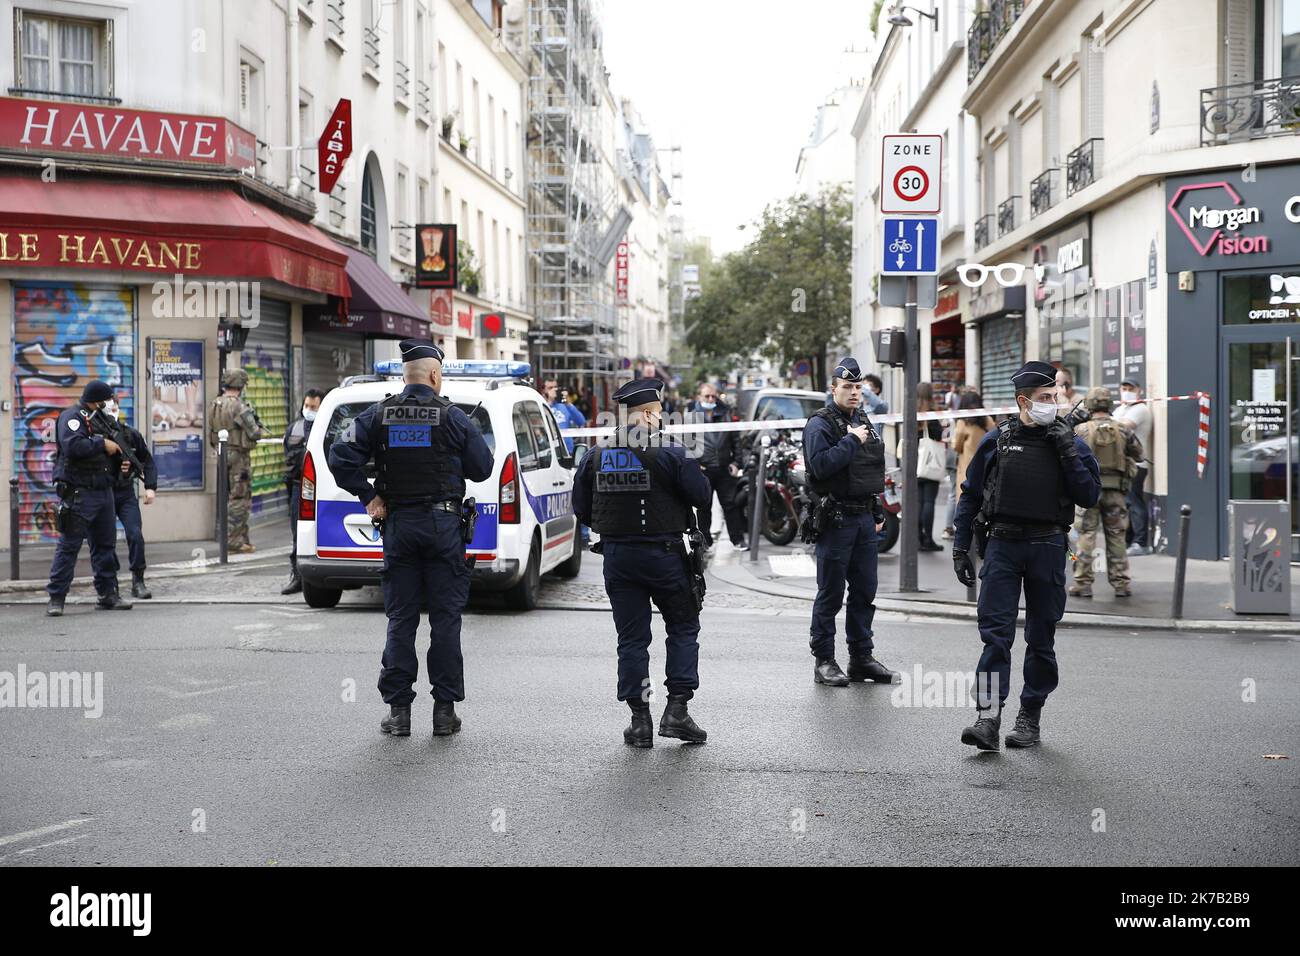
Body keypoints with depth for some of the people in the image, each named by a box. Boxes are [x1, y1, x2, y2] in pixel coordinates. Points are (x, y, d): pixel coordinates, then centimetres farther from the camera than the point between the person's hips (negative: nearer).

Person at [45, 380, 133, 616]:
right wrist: (102, 444, -16)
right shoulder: (72, 417, -7)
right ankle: (56, 598, -4)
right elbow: (73, 446, -24)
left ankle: (107, 594, 19)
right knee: (69, 545, -7)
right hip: (79, 492, -9)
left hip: (104, 490, 9)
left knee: (106, 544, 12)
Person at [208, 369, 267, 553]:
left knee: (228, 497, 14)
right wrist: (262, 432, 4)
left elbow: (210, 436, 13)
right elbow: (253, 433, -17)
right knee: (240, 499, -4)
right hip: (239, 455, -8)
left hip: (223, 455, 8)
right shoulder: (239, 406, -16)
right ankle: (234, 541, -4)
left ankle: (243, 538, 20)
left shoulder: (214, 405, 9)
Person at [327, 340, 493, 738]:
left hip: (398, 525, 2)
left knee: (400, 618, 7)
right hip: (443, 523, -2)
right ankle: (445, 710, 5)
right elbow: (482, 468, 0)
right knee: (445, 617, 4)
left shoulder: (379, 414, 2)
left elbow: (341, 456, -7)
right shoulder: (452, 417, -4)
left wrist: (368, 497, -1)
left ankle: (398, 709, 7)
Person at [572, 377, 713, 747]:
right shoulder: (669, 452, -11)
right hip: (663, 553, -4)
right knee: (683, 627, 11)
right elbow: (703, 496, -11)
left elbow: (581, 508, 7)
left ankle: (640, 720, 9)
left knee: (631, 638, 9)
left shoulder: (597, 454, 4)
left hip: (617, 556, 4)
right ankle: (677, 709, 3)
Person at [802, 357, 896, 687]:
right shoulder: (820, 424, -8)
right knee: (831, 593, -2)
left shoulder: (865, 424, 17)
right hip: (836, 519, -7)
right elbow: (820, 465, -24)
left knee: (864, 592, 10)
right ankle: (824, 661, 5)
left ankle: (861, 657, 19)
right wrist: (852, 441, -18)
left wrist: (878, 513, 19)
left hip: (865, 520, 7)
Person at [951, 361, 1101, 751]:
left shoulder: (1071, 443, 5)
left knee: (1041, 638, 7)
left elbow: (1089, 496, -5)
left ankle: (1030, 717, 18)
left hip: (1047, 547, 1)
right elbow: (970, 495, 10)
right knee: (995, 632, -9)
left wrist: (1068, 452, -12)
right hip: (1002, 544, 0)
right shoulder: (996, 440, 5)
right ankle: (988, 717, -12)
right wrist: (961, 547, 5)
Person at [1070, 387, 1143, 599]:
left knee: (1086, 535, 3)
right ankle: (1121, 583, 12)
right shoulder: (1123, 429, 0)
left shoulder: (1081, 430, -5)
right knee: (1116, 537, 9)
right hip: (1115, 491, 2)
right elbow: (1138, 455, 11)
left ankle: (1083, 583, 1)